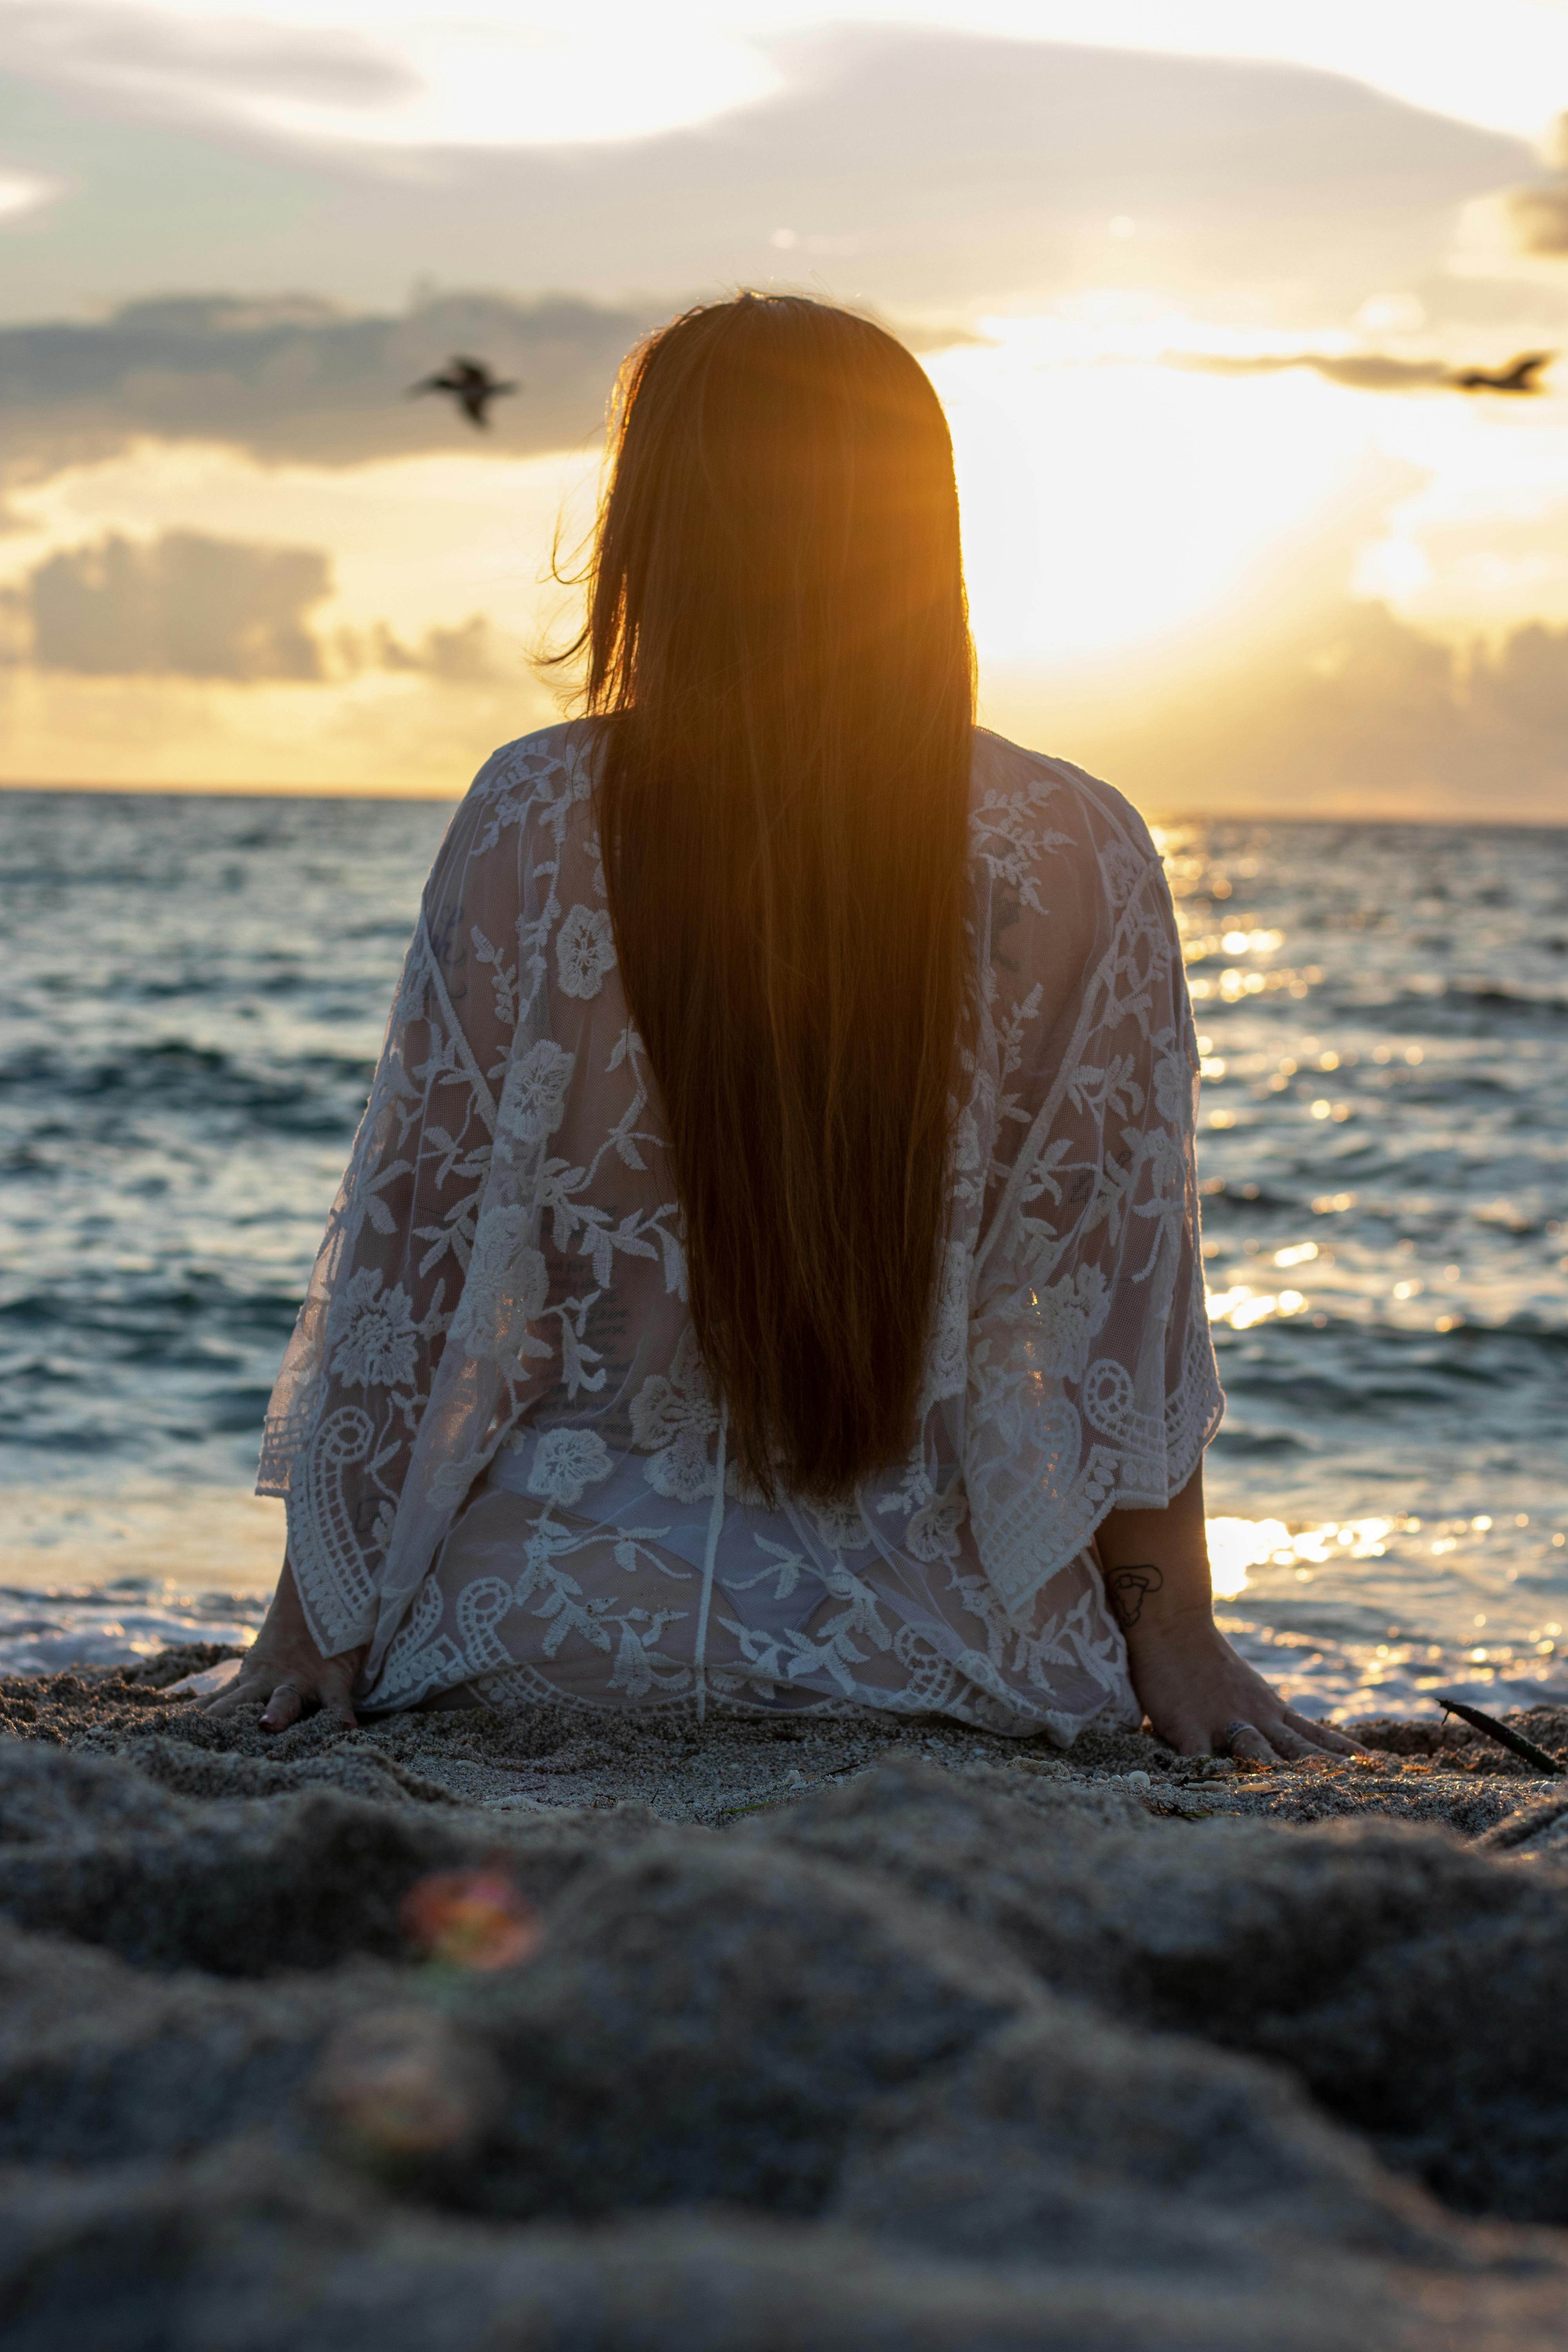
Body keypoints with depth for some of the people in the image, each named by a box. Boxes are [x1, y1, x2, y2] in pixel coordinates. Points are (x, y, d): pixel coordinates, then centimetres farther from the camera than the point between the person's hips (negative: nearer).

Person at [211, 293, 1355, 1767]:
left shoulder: (535, 821, -10)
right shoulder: (1077, 856, -8)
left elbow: (411, 1240, -5)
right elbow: (1125, 1284, -4)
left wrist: (314, 1625, 5)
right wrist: (1173, 1634, 6)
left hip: (553, 1634, -1)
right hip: (946, 1643, 1)